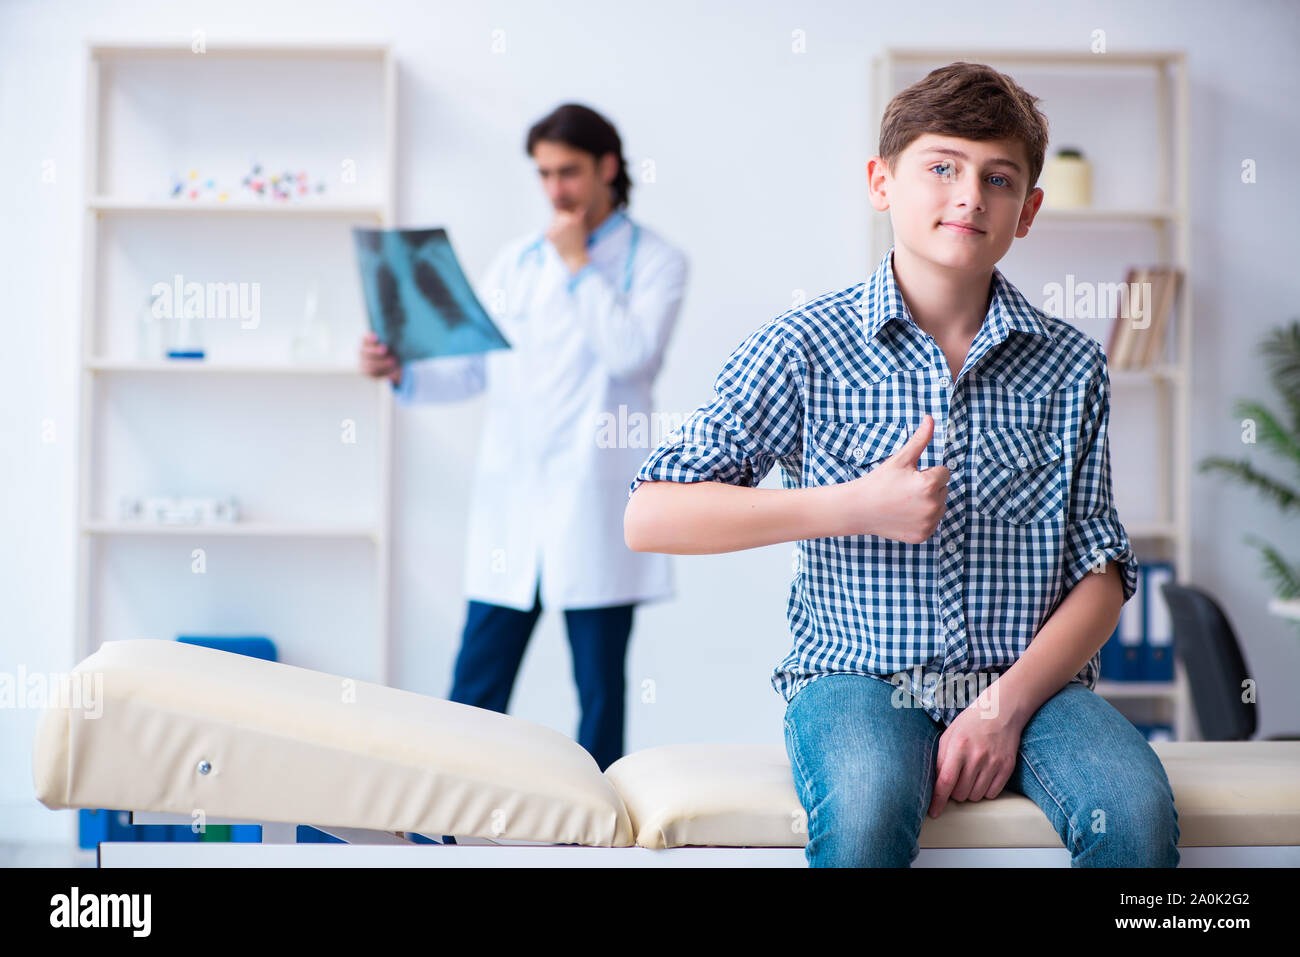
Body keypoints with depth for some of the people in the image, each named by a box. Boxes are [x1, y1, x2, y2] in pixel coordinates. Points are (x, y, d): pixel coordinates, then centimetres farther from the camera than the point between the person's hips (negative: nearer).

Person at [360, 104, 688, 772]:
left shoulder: (654, 261, 2)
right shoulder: (516, 261, 14)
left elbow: (632, 352, -15)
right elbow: (470, 366, 11)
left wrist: (579, 265, -8)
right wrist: (401, 371, -6)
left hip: (596, 509, -4)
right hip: (511, 499, 4)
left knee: (599, 688, 5)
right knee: (475, 687, 3)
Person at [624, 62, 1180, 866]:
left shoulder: (1070, 365, 7)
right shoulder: (806, 349, -1)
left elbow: (1102, 572, 6)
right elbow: (649, 518, -7)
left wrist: (1008, 702, -11)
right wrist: (852, 508, -13)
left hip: (1028, 680, 2)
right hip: (859, 678, -2)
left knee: (1137, 808, -27)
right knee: (867, 809, -34)